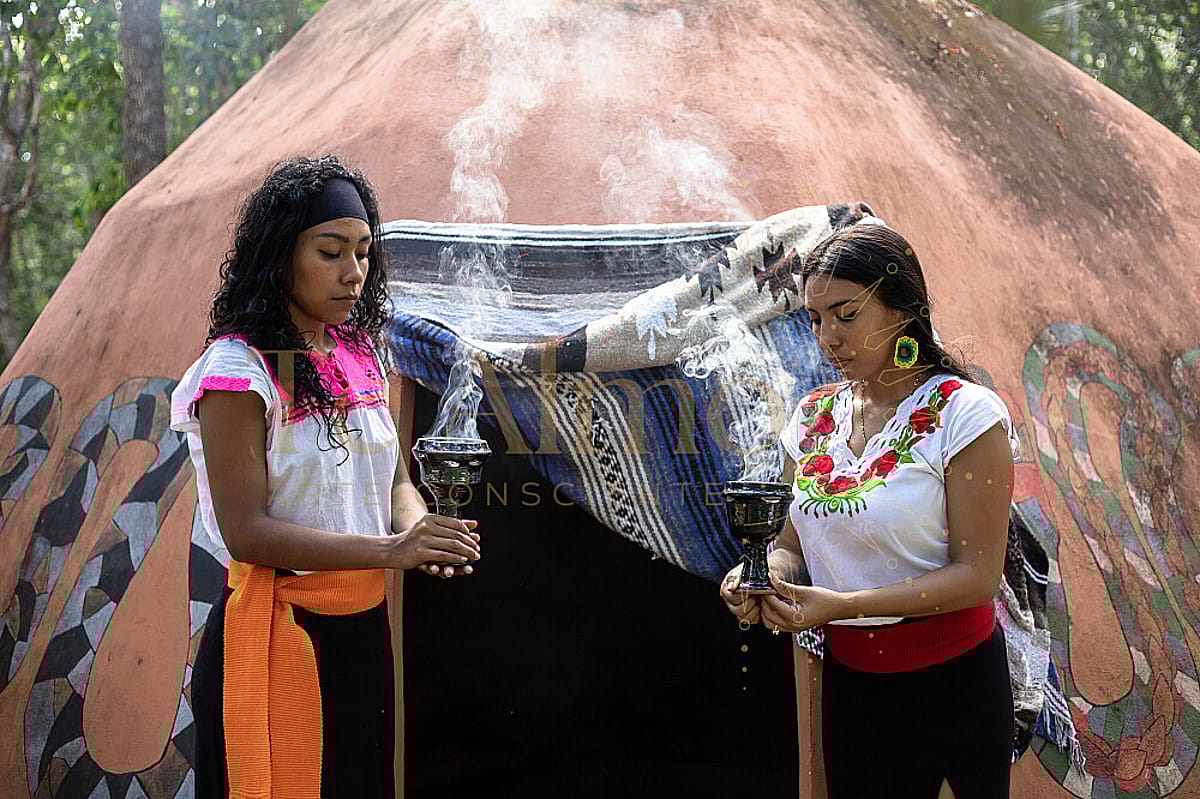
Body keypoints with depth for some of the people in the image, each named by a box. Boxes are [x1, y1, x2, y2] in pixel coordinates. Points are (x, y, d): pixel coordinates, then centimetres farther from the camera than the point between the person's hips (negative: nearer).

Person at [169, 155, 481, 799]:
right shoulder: (239, 370, -15)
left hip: (365, 627, 7)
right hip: (275, 633, -7)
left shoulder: (361, 355, 7)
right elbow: (245, 530, -19)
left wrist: (421, 531, -10)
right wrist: (388, 550, -25)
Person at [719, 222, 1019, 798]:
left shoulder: (964, 414, -13)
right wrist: (762, 574, -14)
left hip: (953, 684, -4)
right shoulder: (813, 418, 5)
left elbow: (977, 574, -17)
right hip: (849, 682, 4)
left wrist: (843, 605, -26)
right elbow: (796, 542, 11)